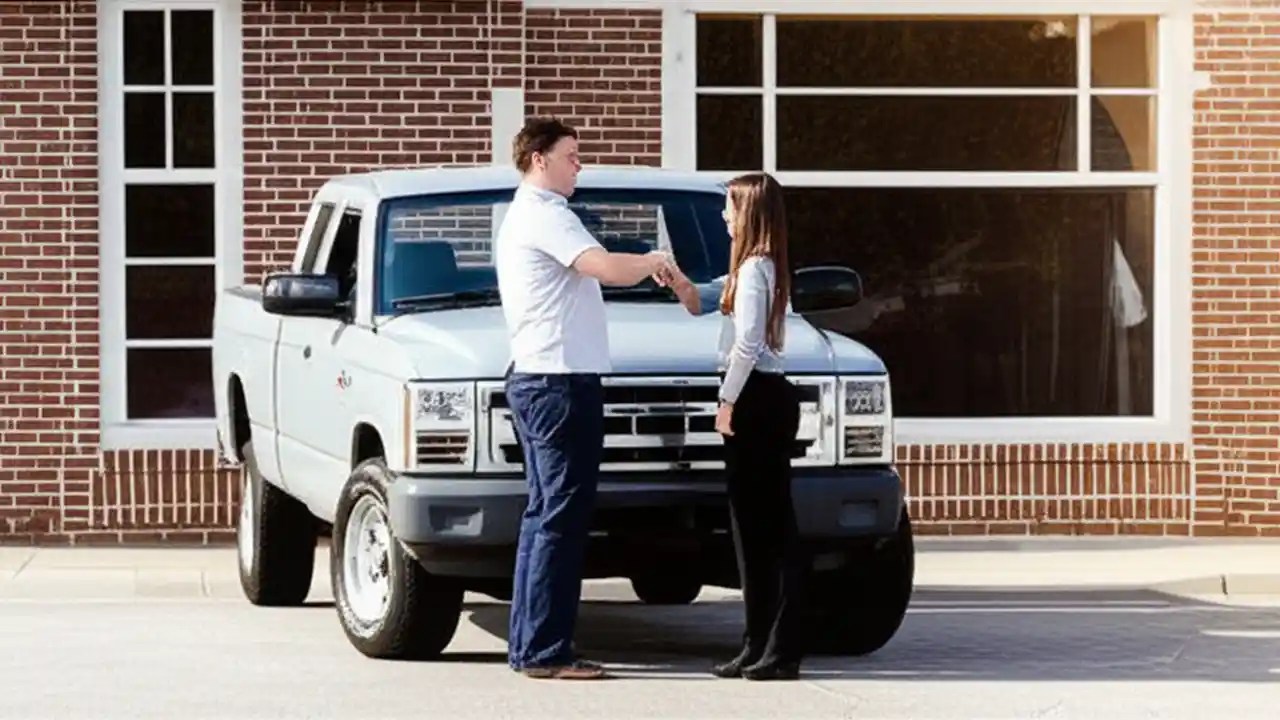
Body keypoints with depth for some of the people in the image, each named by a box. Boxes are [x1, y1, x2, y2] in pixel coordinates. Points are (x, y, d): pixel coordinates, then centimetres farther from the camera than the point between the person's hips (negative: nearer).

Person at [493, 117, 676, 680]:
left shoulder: (522, 216, 22)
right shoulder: (545, 215, -12)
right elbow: (609, 268, -23)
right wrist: (654, 262, -6)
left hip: (534, 380, 11)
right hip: (560, 381, -11)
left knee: (543, 513, 12)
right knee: (561, 518, -9)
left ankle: (527, 645, 14)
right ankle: (544, 651, -10)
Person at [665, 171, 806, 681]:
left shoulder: (754, 269, -12)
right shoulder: (763, 268, 18)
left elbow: (747, 344, -18)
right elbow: (700, 302, 25)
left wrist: (728, 400, -13)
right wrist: (678, 281, 6)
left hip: (755, 396, -10)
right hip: (770, 396, 10)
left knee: (759, 521, -8)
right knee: (768, 520, 9)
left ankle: (779, 649, -9)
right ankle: (763, 646, 12)